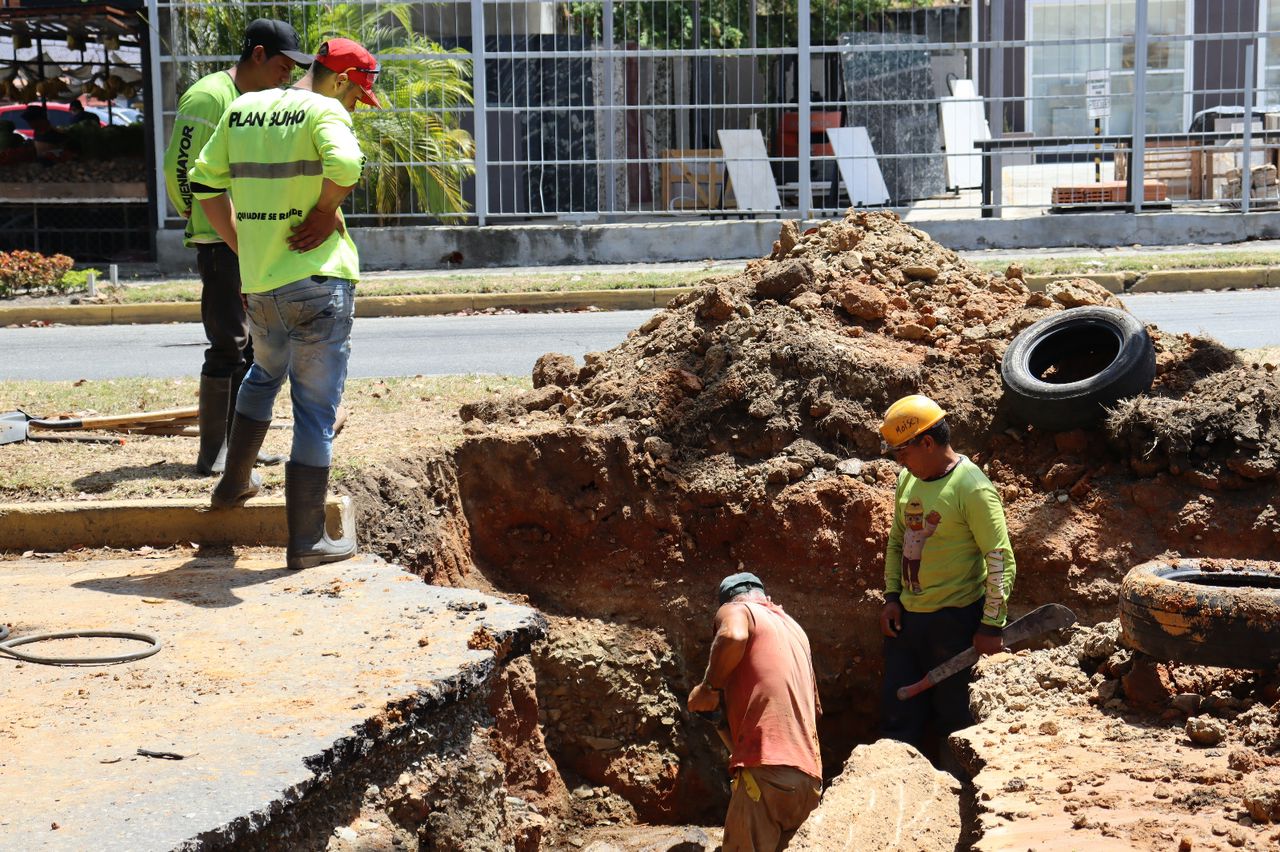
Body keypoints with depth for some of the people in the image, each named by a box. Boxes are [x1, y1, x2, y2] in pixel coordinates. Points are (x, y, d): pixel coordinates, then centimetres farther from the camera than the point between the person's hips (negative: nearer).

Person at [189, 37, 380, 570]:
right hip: (317, 281, -6)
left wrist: (242, 245, 16)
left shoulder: (241, 109, 11)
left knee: (263, 375, 32)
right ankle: (307, 540, 5)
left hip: (257, 283, 6)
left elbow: (204, 183, 12)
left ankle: (235, 484, 40)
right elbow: (345, 164, -29)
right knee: (316, 409, 1)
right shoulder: (323, 111, -9)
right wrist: (328, 210, -12)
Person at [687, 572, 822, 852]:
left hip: (768, 768, -8)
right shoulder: (794, 628, 29)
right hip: (808, 778, 8)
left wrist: (709, 687, -6)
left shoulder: (735, 610, 6)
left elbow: (733, 635, -21)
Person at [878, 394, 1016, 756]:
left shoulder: (972, 488, -17)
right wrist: (892, 597, 8)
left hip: (954, 618, -7)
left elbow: (1000, 561, -16)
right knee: (898, 715, 11)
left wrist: (991, 626, -16)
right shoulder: (907, 480, 6)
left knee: (952, 717, 3)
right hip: (906, 615, 7)